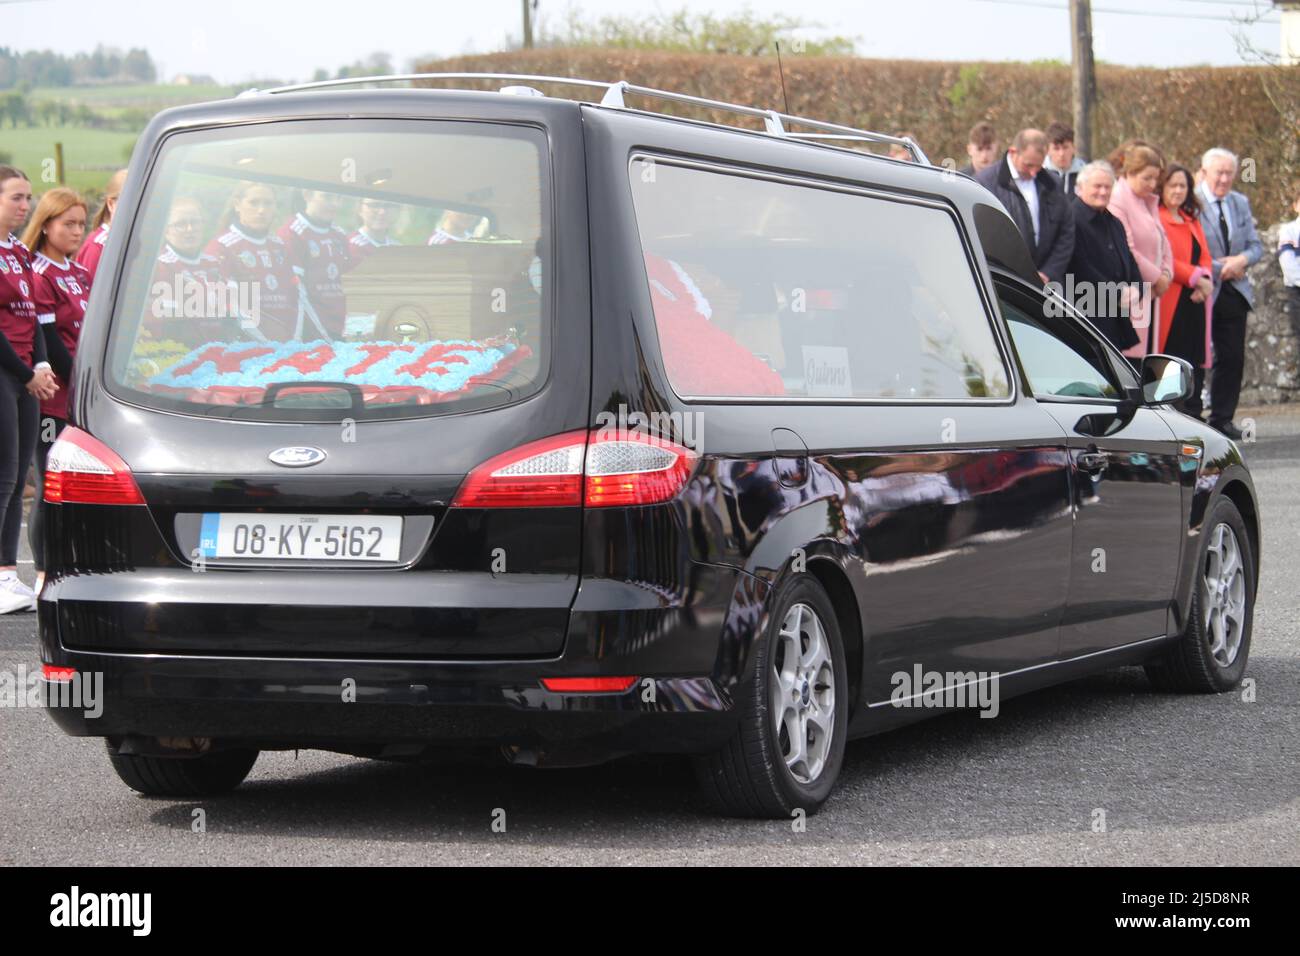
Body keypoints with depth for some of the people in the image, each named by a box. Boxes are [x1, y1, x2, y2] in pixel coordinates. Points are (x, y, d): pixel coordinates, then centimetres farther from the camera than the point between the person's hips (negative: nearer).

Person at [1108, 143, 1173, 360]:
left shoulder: (1149, 202, 19)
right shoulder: (1117, 201, -12)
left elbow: (1162, 242, 23)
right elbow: (1126, 251, -17)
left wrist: (1165, 274, 4)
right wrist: (1156, 277, -9)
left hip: (1150, 294, 9)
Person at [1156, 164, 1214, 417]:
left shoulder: (1192, 221, 22)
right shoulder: (1155, 218, -4)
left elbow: (1205, 256, 16)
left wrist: (1205, 279, -5)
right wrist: (1195, 277, -15)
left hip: (1195, 300, 8)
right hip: (1169, 300, -8)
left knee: (1196, 359, 5)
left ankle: (1193, 413, 8)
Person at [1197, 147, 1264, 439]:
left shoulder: (1241, 203, 13)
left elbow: (1256, 246, 13)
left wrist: (1242, 259, -9)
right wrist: (1220, 267, -13)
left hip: (1234, 292, 6)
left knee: (1232, 358, 6)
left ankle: (1223, 419, 14)